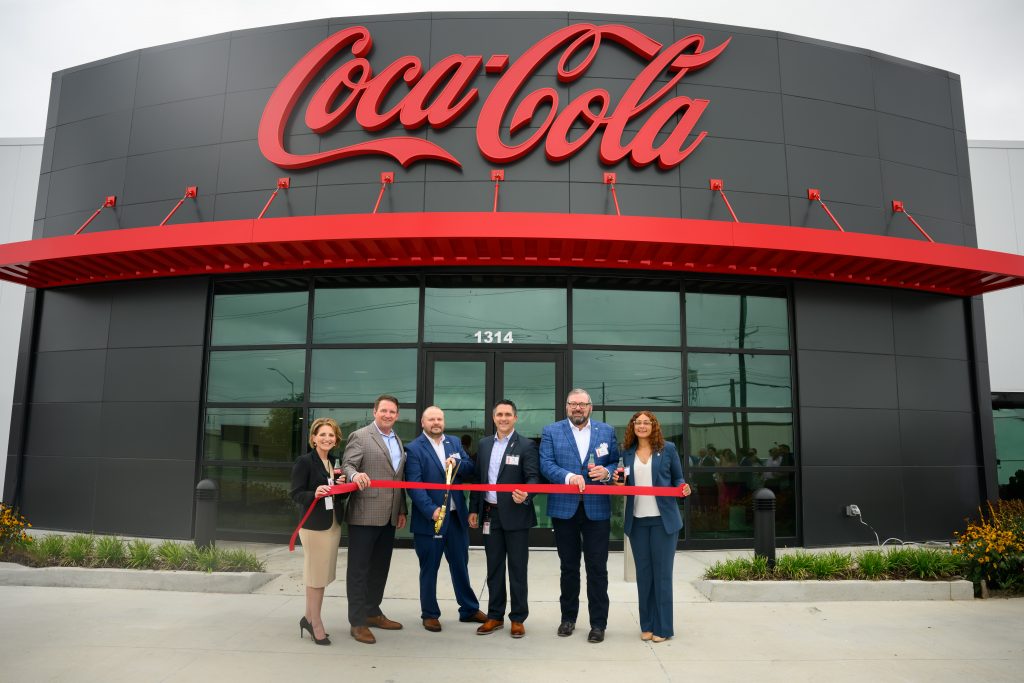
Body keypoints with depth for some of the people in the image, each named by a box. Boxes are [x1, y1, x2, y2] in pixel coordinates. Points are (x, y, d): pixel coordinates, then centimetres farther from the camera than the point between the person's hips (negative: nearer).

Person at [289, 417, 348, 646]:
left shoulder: (335, 463, 11)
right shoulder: (303, 462, -10)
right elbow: (296, 494, -14)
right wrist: (314, 494, -31)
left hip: (334, 524, 7)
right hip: (314, 525, -7)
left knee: (322, 574, 13)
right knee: (316, 574, 1)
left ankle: (309, 618, 26)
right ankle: (315, 622, 15)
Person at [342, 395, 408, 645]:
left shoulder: (398, 442, 16)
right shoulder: (360, 437, -5)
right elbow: (346, 465, -15)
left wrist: (402, 510, 16)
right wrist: (355, 475, -37)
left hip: (388, 516, 7)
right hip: (365, 515, -7)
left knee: (380, 567, 15)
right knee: (359, 568, 0)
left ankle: (372, 613, 28)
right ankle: (357, 622, 8)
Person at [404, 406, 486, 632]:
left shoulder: (455, 442, 9)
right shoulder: (414, 448, -8)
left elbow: (470, 469, 6)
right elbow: (414, 484, -15)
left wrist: (457, 464, -15)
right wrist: (431, 510, -24)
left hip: (457, 516, 5)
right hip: (430, 517, -5)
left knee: (460, 565, 16)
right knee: (429, 569, 9)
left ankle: (469, 609, 29)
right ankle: (430, 614, 23)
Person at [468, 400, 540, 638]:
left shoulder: (526, 445, -6)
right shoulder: (484, 444, 9)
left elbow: (534, 477, -13)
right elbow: (478, 477, 12)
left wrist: (525, 494, -34)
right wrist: (474, 509, 10)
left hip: (515, 515, -4)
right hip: (490, 515, 5)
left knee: (517, 568, 5)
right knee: (494, 568, 12)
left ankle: (518, 618, 16)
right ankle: (495, 616, 23)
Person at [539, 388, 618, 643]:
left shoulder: (606, 431, 7)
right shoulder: (551, 432, 3)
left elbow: (617, 462, 9)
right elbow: (546, 464, -7)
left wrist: (607, 472, -13)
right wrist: (569, 476, -22)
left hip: (597, 508, 0)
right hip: (564, 508, 0)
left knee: (597, 568, 3)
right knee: (568, 567, 13)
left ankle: (598, 623, 14)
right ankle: (568, 617, 28)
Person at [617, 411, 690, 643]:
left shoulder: (668, 448, 1)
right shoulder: (627, 452, 8)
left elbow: (677, 479, 5)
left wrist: (684, 488, -16)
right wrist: (619, 482, -7)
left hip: (663, 519, -3)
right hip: (637, 520, 3)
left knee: (662, 573, 1)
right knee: (643, 573, 8)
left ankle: (663, 627, 10)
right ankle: (647, 625, 18)